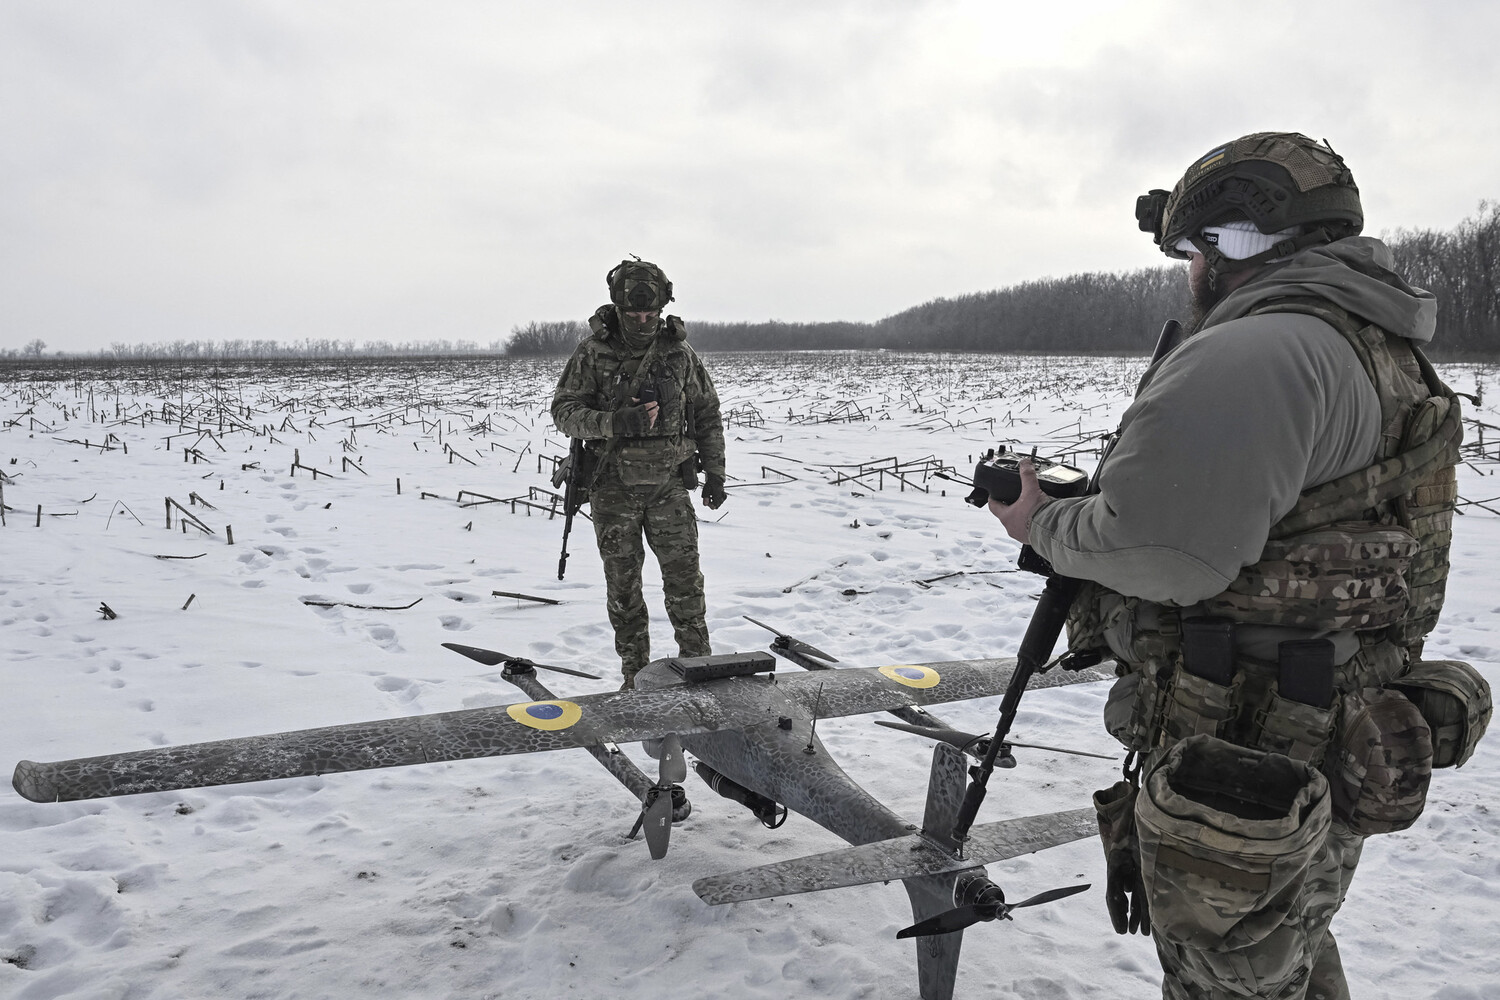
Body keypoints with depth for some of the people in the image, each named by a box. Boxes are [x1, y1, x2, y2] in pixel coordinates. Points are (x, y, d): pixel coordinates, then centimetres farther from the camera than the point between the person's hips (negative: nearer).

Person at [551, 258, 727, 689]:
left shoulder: (679, 351, 3)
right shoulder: (593, 353, -3)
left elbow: (707, 413, 11)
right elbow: (564, 411, -7)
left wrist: (715, 472, 8)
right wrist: (614, 422, -24)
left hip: (669, 483, 1)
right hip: (614, 487, -1)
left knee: (685, 578, -1)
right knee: (623, 585, 6)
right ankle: (636, 678, 18)